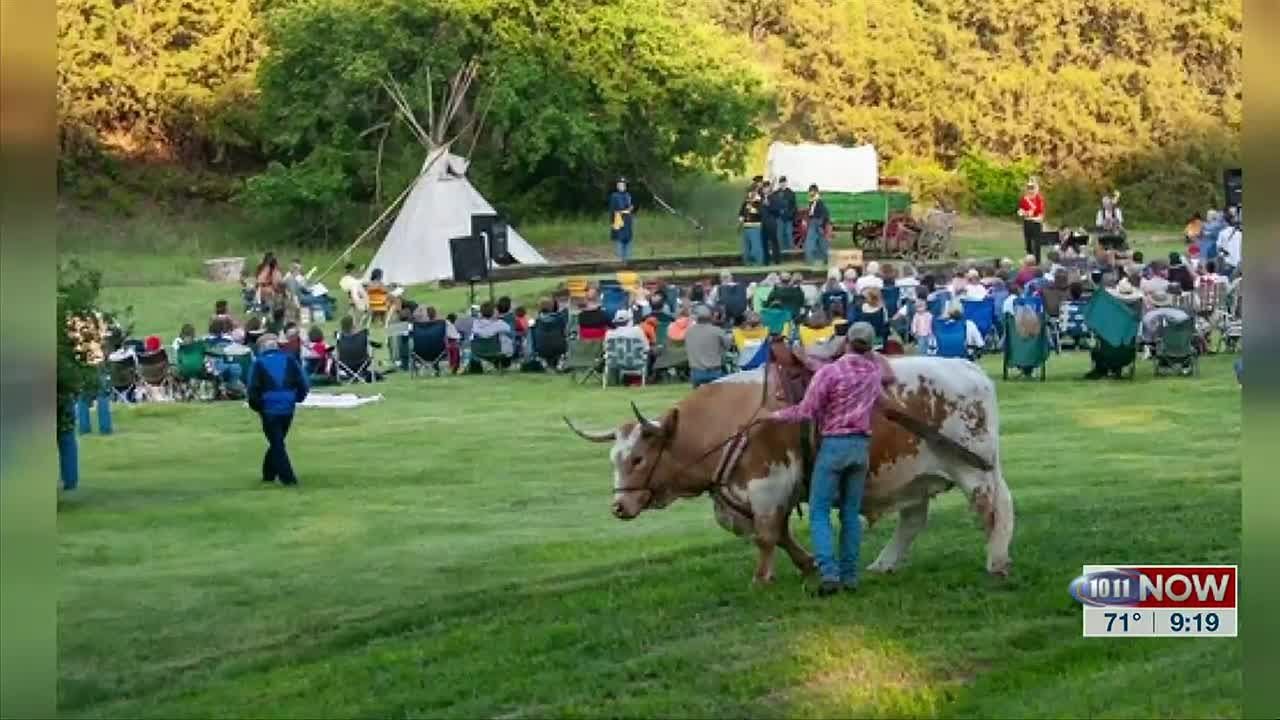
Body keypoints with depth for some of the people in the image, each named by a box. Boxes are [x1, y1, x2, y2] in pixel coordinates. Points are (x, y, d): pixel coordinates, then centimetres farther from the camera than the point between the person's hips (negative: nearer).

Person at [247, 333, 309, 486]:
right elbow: (303, 383, 1)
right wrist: (297, 398, 16)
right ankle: (269, 474, 28)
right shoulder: (290, 360, 5)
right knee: (277, 441, 20)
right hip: (288, 409, 4)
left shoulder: (259, 363, -4)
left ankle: (288, 477, -7)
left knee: (276, 444, 2)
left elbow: (253, 389, -9)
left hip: (269, 410, -4)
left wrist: (256, 406, 6)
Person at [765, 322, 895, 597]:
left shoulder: (829, 372, -11)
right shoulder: (875, 371, 5)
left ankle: (829, 573, -13)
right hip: (862, 445, 5)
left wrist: (777, 415, 2)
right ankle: (849, 575, 11)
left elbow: (806, 412, -12)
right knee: (851, 512, 12)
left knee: (819, 513, 0)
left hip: (834, 445, -5)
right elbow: (890, 377, 31)